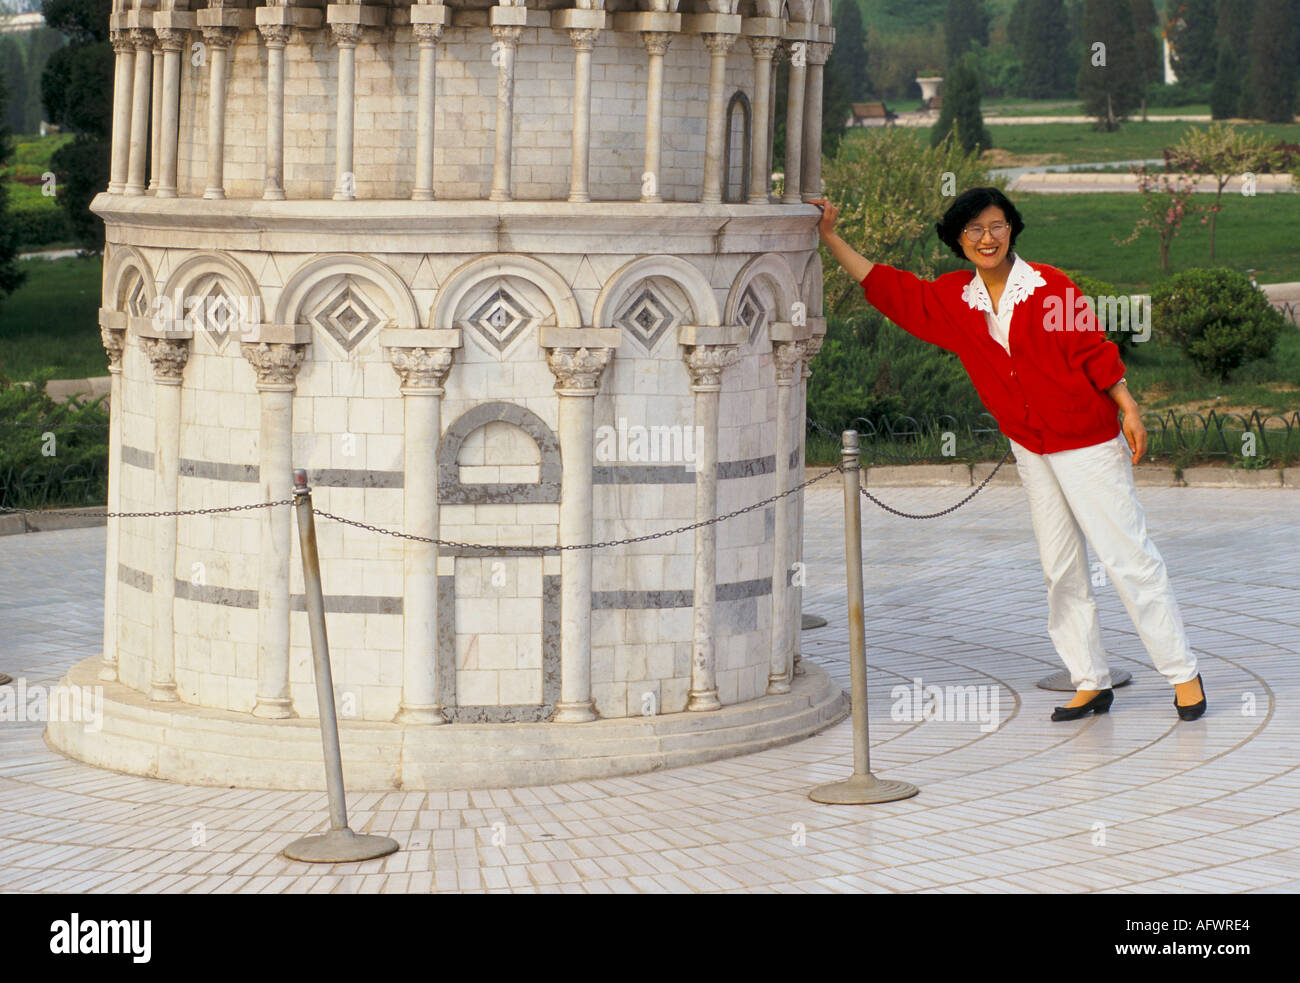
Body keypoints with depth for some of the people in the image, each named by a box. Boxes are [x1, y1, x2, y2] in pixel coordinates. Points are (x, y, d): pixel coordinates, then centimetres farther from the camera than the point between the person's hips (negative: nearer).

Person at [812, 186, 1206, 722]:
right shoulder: (954, 300, 3)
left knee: (1128, 557, -5)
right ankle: (1091, 683, 16)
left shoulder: (1051, 287, -11)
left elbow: (1094, 352, -8)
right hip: (1031, 450, 6)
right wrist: (830, 237, 5)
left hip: (1087, 443, -6)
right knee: (1061, 571, 8)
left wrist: (1129, 412, -12)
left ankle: (1184, 674, 3)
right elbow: (886, 286, 8)